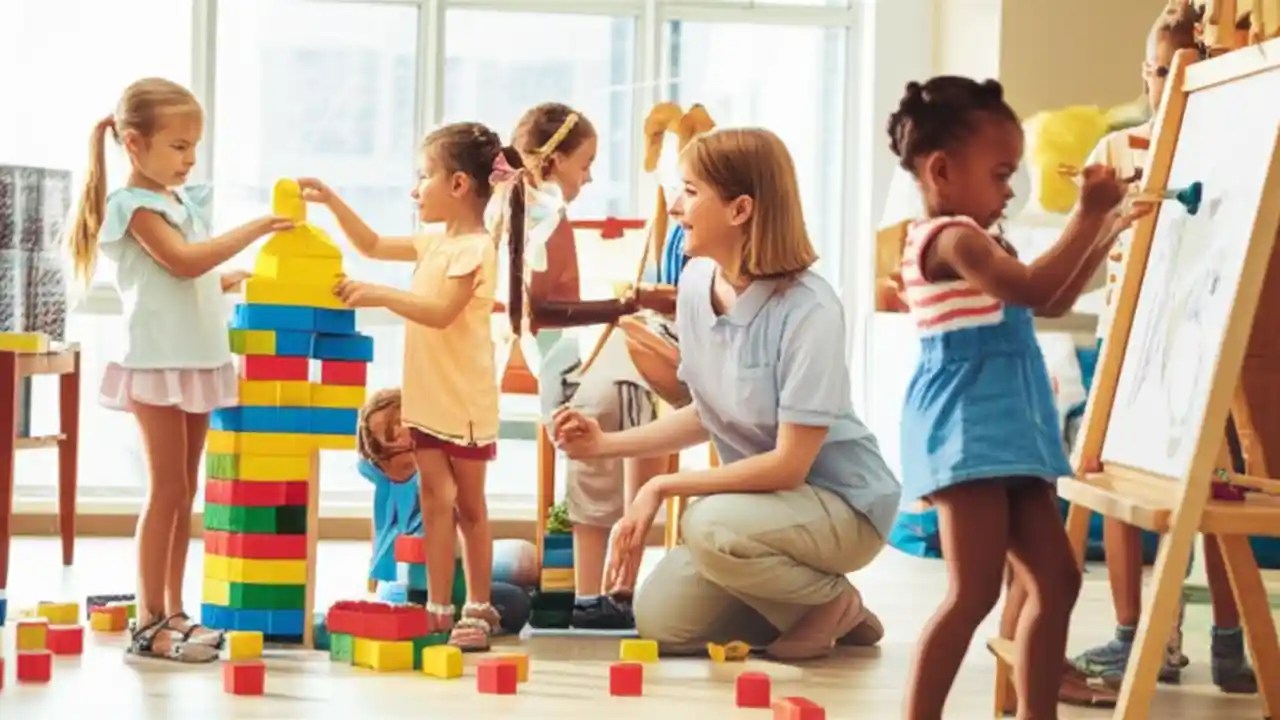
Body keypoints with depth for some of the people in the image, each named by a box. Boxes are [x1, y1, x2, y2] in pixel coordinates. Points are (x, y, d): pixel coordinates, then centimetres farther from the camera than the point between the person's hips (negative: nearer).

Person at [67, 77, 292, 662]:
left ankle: (173, 612, 14)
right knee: (167, 489, -8)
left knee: (183, 491, 9)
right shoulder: (136, 206, -9)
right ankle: (149, 621, -3)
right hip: (158, 362, -8)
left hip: (198, 362, 8)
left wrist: (232, 280, 7)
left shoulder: (183, 201, 17)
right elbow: (184, 261, -23)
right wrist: (254, 230, -22)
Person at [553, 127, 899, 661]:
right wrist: (605, 443, 1)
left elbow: (788, 465, -25)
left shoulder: (808, 310, -26)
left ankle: (834, 603, -5)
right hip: (761, 493, 7)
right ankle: (792, 604, 18)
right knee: (659, 622, -5)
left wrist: (663, 487, -22)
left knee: (710, 526, -33)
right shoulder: (696, 283, -4)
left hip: (841, 502, -7)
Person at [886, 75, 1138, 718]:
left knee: (1056, 580, 11)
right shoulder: (953, 239, -13)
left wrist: (1107, 231, 20)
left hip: (1003, 431, 11)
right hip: (966, 429, -11)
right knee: (974, 593, -11)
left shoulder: (972, 243, 20)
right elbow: (1036, 290, -25)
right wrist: (1088, 215, -19)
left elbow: (1053, 301, 26)